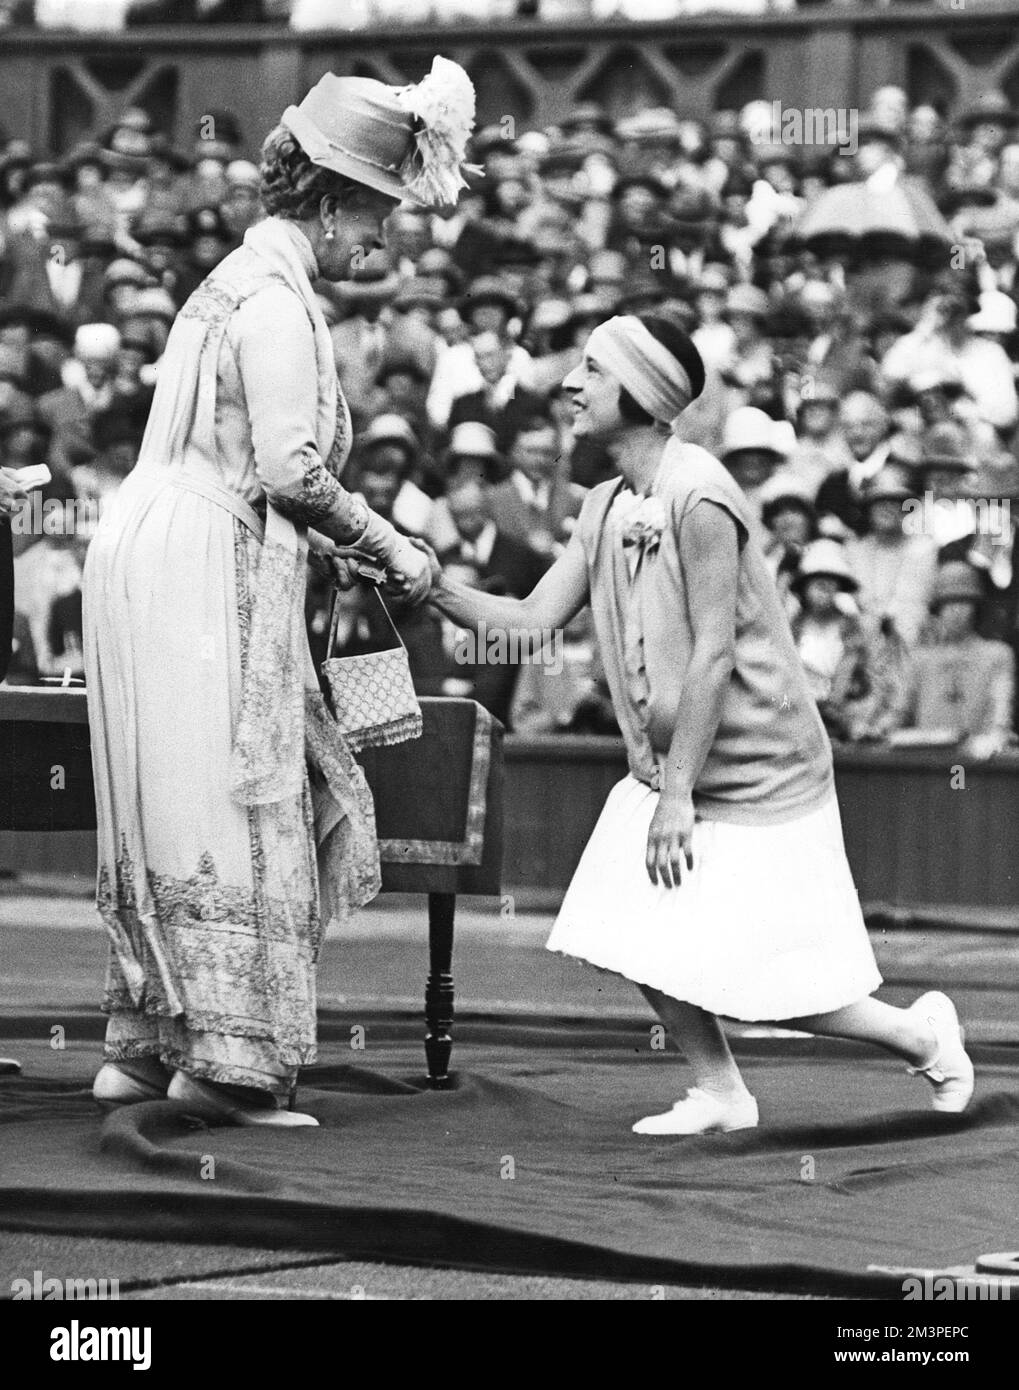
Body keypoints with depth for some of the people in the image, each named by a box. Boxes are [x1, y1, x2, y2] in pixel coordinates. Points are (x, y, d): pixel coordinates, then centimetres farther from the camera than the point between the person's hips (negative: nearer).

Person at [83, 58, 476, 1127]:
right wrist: (386, 546, -6)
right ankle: (224, 1059, -6)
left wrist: (316, 545, 17)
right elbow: (291, 469, -18)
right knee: (234, 804, -7)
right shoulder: (276, 297, -12)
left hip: (156, 550, 10)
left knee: (179, 812, 12)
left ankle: (143, 1046, 13)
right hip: (206, 568, -10)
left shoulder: (238, 278, 19)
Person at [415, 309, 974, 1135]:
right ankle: (720, 1093, 14)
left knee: (760, 978, -4)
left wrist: (676, 796, -22)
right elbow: (531, 623, 4)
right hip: (672, 766, 8)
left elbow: (713, 655, -23)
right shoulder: (606, 510, 5)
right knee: (643, 936, -3)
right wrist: (440, 589, -11)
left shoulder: (698, 498, -21)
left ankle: (921, 1034, 18)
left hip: (757, 771, -8)